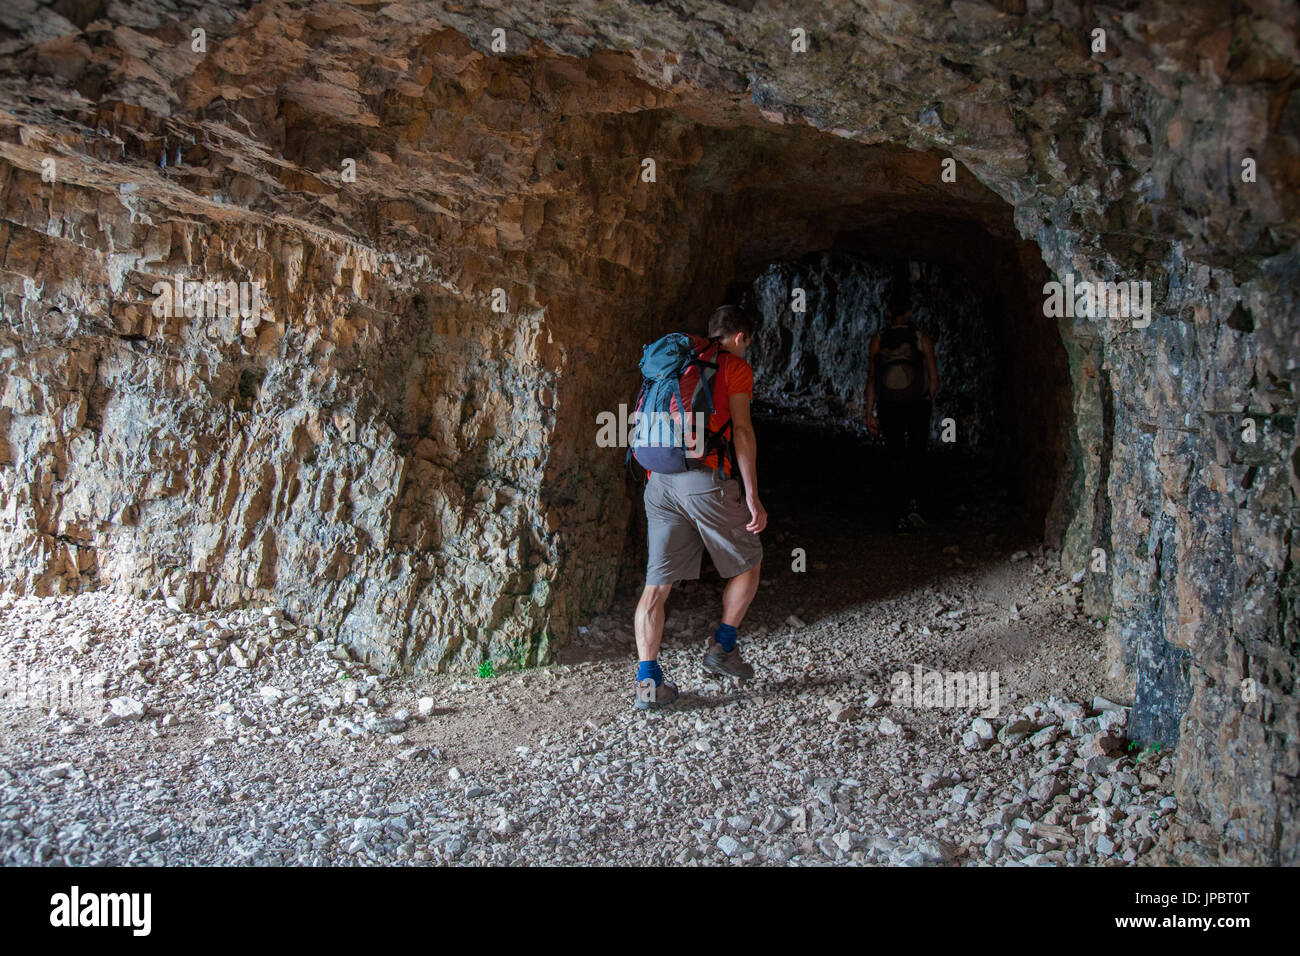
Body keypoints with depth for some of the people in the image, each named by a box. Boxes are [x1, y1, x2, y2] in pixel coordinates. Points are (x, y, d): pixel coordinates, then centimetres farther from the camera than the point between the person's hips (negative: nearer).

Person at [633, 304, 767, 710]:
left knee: (656, 584, 6)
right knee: (748, 563, 19)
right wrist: (753, 497, -9)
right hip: (707, 479, -5)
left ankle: (648, 682, 5)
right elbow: (741, 430, -7)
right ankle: (722, 646, 20)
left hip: (660, 480, 6)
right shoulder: (735, 367, 4)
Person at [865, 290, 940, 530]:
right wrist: (929, 400, 17)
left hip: (889, 408, 1)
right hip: (918, 406, -1)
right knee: (916, 453, 19)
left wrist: (870, 413, 2)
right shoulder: (922, 339, -4)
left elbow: (871, 379, -1)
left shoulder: (877, 341, -1)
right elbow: (934, 378, -1)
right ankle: (913, 501, -1)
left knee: (896, 459, 9)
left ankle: (900, 516, 8)